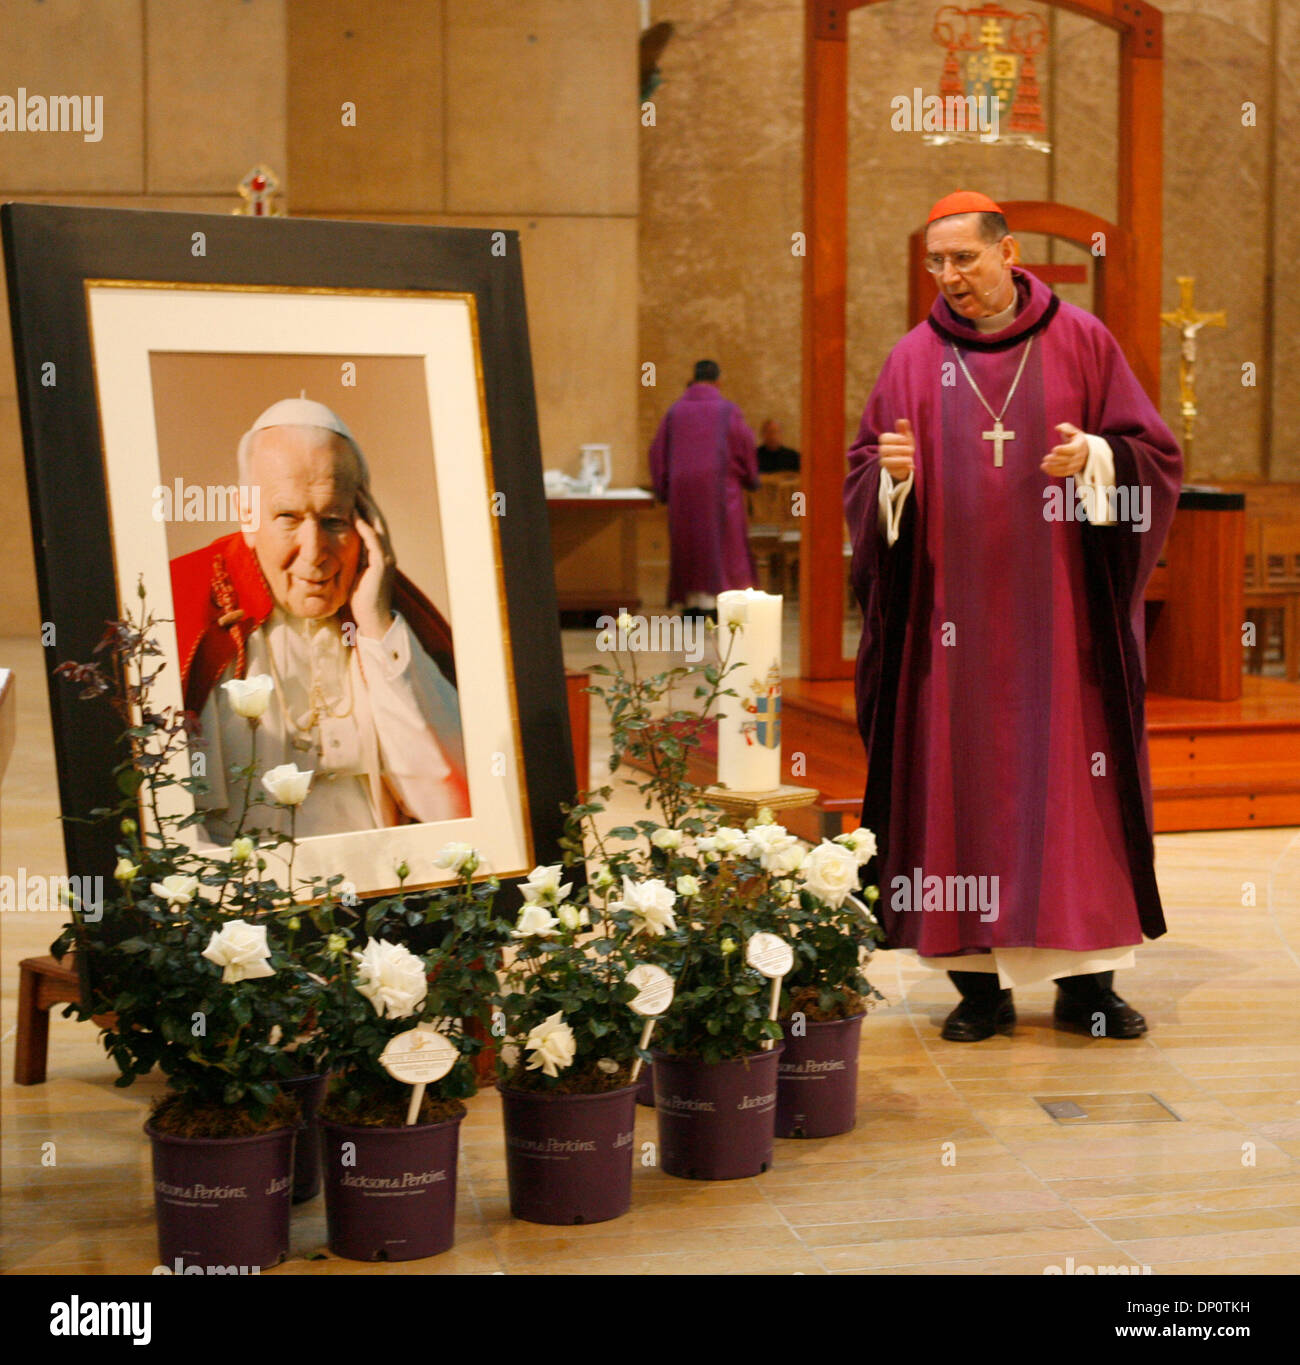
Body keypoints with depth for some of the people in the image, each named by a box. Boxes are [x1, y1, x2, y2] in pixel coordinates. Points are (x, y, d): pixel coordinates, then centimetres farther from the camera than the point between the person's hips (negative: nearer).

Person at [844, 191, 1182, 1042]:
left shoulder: (1081, 342, 5)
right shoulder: (915, 358, 8)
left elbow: (1155, 453, 4)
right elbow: (865, 478, 8)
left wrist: (1094, 456, -15)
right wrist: (892, 473, -13)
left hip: (1059, 610, -1)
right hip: (954, 611, 1)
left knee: (1072, 776, 1)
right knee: (959, 785, 0)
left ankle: (1087, 979, 8)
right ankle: (979, 981, 7)